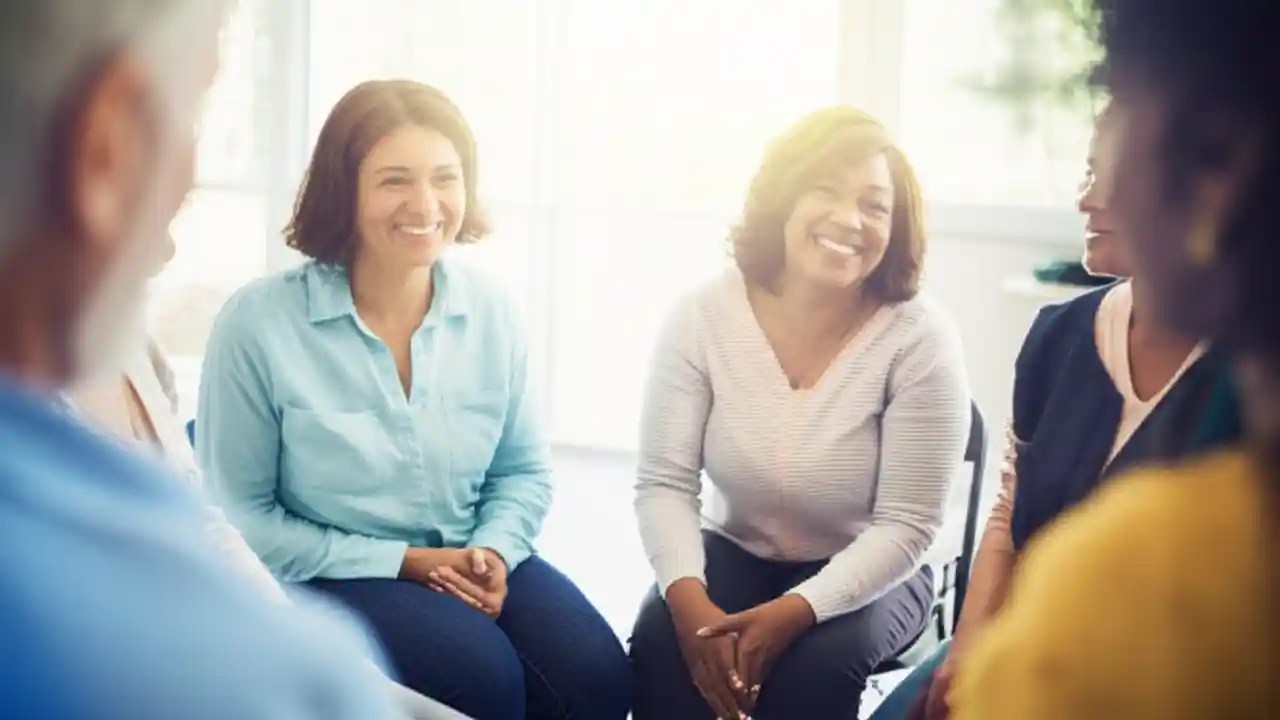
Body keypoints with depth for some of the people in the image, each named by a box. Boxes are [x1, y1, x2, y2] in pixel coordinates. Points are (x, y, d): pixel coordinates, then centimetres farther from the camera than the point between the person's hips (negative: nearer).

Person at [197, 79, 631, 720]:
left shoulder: (489, 310, -1)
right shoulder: (259, 321, -13)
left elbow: (524, 472, 10)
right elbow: (239, 517, -9)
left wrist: (493, 552, -12)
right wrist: (401, 562, -14)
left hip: (466, 563, 4)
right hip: (329, 577, -4)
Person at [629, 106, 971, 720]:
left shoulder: (919, 340, -18)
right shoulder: (704, 316, -11)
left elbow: (906, 527, -18)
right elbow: (664, 482, -12)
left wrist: (794, 611, -32)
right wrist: (689, 596, -30)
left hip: (865, 575, -2)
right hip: (737, 555, 2)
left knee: (819, 661, -31)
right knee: (662, 637, -26)